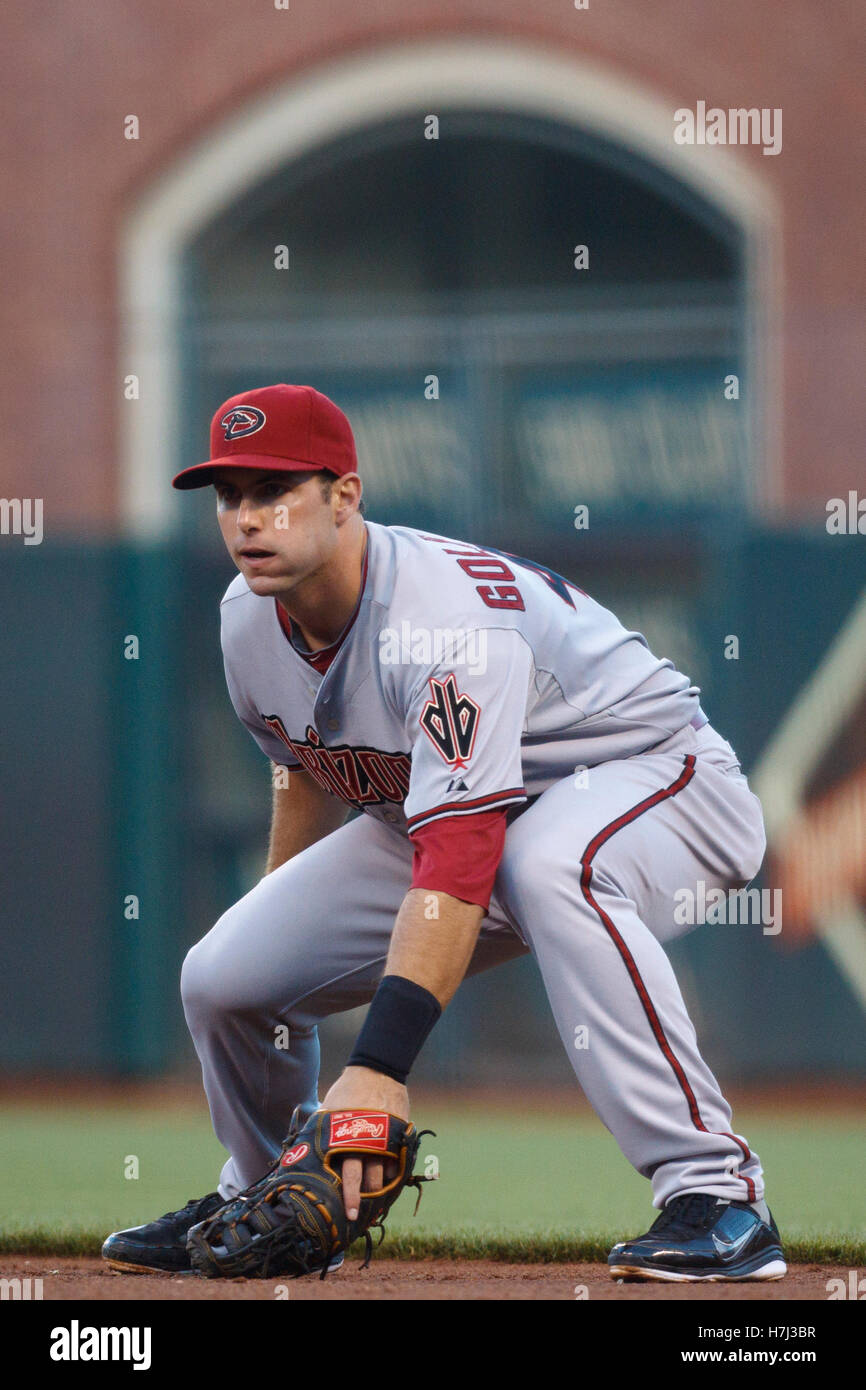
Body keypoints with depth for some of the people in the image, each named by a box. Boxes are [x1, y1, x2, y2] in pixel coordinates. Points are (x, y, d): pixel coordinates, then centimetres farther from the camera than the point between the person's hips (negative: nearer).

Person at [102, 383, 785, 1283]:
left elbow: (458, 862, -43)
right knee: (224, 977, -6)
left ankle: (713, 1192, -38)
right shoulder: (250, 619, -9)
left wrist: (379, 1065, -51)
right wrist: (281, 926, 23)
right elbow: (308, 768, 14)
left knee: (546, 863, -43)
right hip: (438, 805, 8)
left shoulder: (444, 619, -35)